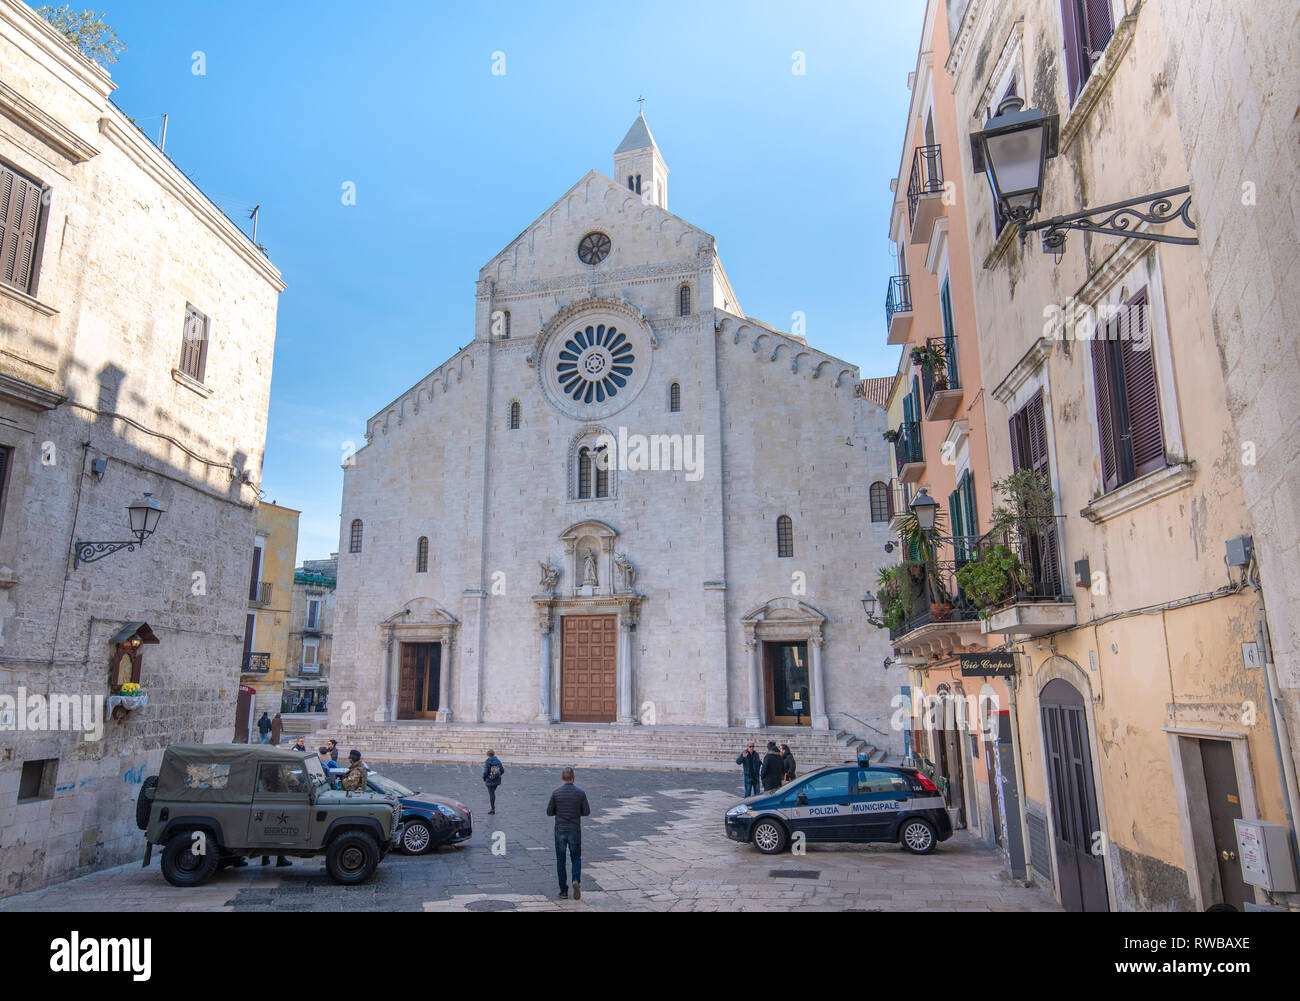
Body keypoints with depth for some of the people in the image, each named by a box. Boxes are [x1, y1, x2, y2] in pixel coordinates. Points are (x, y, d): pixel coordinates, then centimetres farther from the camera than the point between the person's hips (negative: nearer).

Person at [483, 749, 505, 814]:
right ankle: (493, 807, 29)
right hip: (497, 780, 5)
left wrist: (484, 778, -1)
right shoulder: (498, 761, -2)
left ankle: (493, 809, 9)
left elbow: (485, 772, -19)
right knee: (493, 792, 23)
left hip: (490, 781, -5)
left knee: (491, 794, 5)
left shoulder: (487, 762, -16)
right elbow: (502, 770, -1)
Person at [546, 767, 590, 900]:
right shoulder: (580, 793, -7)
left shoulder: (556, 793, -6)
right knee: (576, 858, 14)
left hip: (560, 830, 0)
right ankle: (576, 880, -11)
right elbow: (586, 812, -2)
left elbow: (549, 812, -2)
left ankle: (564, 891, 11)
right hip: (575, 830, 0)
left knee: (560, 861, 11)